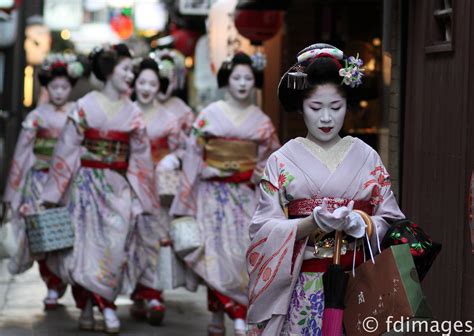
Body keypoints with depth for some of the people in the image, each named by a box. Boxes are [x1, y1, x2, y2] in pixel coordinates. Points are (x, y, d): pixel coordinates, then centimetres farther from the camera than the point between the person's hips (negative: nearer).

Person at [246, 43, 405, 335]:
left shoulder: (367, 158, 5)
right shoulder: (282, 161, 1)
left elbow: (391, 222, 3)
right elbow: (264, 229, -5)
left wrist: (360, 223, -17)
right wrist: (312, 223, -20)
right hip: (303, 290, -1)